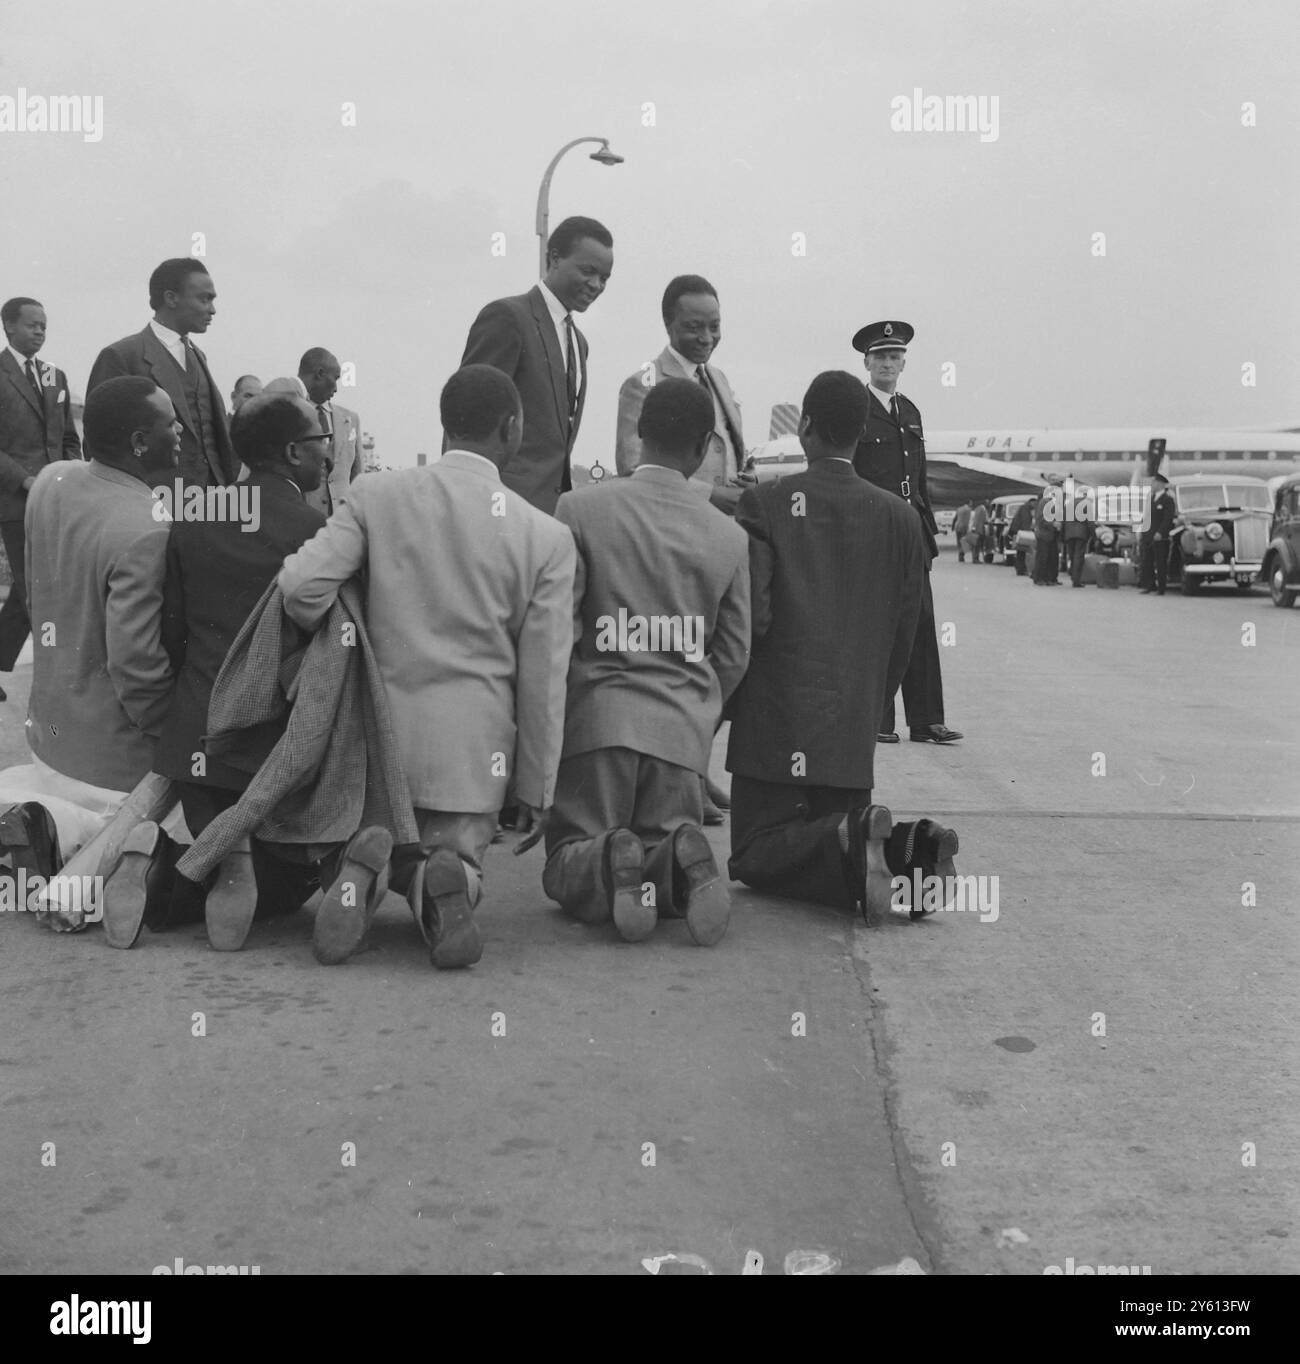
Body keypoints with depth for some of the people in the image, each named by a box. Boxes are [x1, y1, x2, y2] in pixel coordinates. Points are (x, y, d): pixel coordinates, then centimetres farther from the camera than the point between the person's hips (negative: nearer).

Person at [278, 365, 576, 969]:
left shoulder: (375, 496, -5)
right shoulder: (547, 536, -5)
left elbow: (300, 585, -15)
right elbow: (543, 677, -4)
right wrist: (535, 788, 6)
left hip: (377, 731, 1)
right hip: (473, 750, -1)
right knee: (459, 848, 19)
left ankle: (370, 865, -13)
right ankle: (447, 877, -19)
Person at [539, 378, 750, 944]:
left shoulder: (580, 508, -5)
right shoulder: (730, 538, 4)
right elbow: (732, 656, 9)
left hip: (598, 713, -2)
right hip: (682, 728, 2)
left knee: (566, 868, 10)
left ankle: (609, 861, -24)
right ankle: (680, 857, -20)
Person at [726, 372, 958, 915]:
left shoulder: (765, 505, -7)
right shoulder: (900, 517, 6)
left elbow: (750, 616, -14)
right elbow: (901, 637, 9)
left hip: (776, 723, -4)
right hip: (855, 728, 4)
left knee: (756, 857, 4)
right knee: (838, 832, 18)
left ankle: (855, 842, -24)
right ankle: (905, 848, -14)